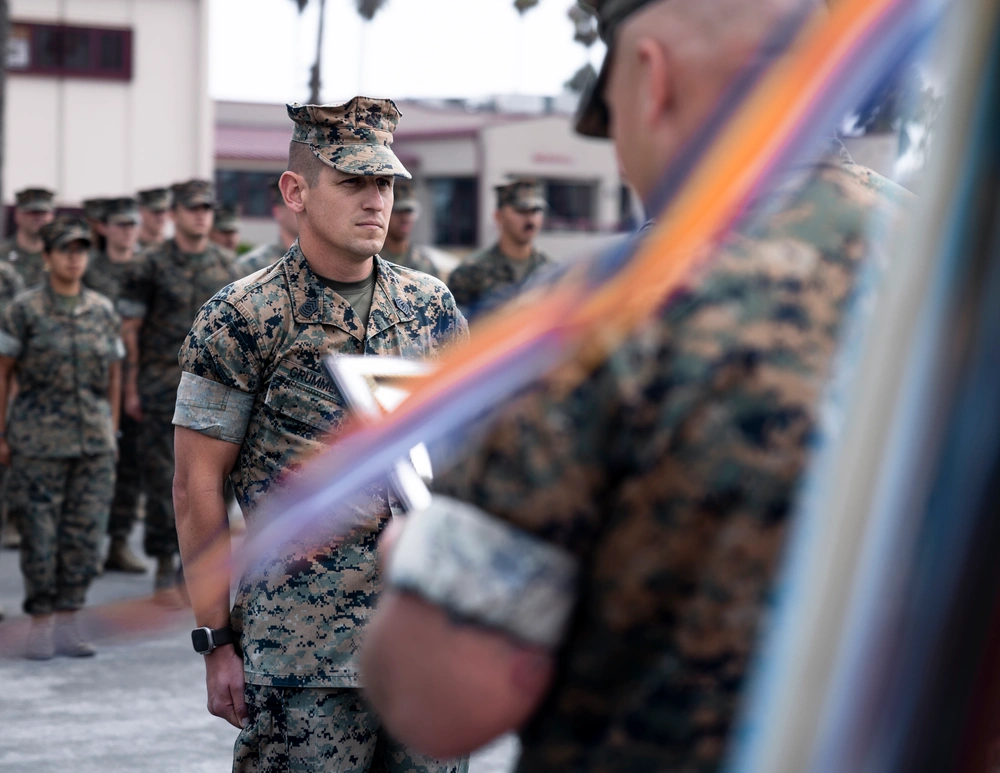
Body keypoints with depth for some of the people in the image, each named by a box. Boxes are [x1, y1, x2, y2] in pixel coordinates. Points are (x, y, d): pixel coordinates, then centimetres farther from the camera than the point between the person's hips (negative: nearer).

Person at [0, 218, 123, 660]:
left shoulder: (103, 311, 8)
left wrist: (112, 431, 12)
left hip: (95, 441, 3)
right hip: (40, 441, -3)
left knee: (85, 532, 4)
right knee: (41, 535, 0)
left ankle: (67, 621, 14)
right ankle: (40, 623, 12)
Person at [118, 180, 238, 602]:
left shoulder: (225, 265, 9)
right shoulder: (152, 265, -3)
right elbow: (130, 329, -2)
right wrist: (131, 389, -5)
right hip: (162, 389, -3)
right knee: (163, 480, 0)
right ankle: (165, 568, 8)